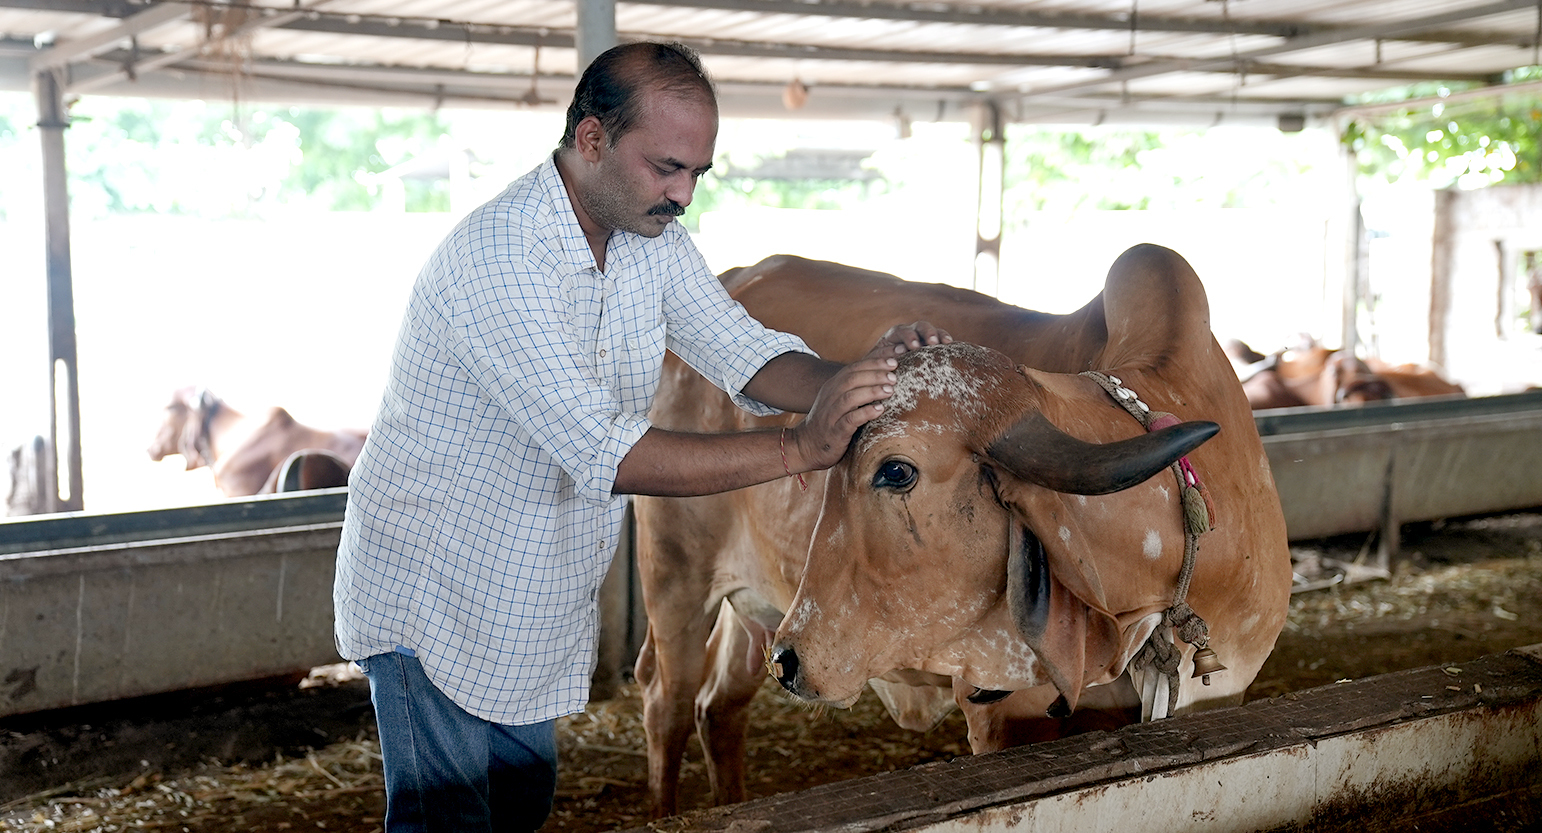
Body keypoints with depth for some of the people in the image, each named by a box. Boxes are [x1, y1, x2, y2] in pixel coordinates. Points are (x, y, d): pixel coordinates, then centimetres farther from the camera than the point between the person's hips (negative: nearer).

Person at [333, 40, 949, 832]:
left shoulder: (653, 237, -2)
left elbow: (746, 353, -2)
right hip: (430, 599, -8)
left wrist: (859, 378, -23)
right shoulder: (496, 257, -30)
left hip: (537, 609, 8)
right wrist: (801, 448, -37)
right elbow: (604, 455, -36)